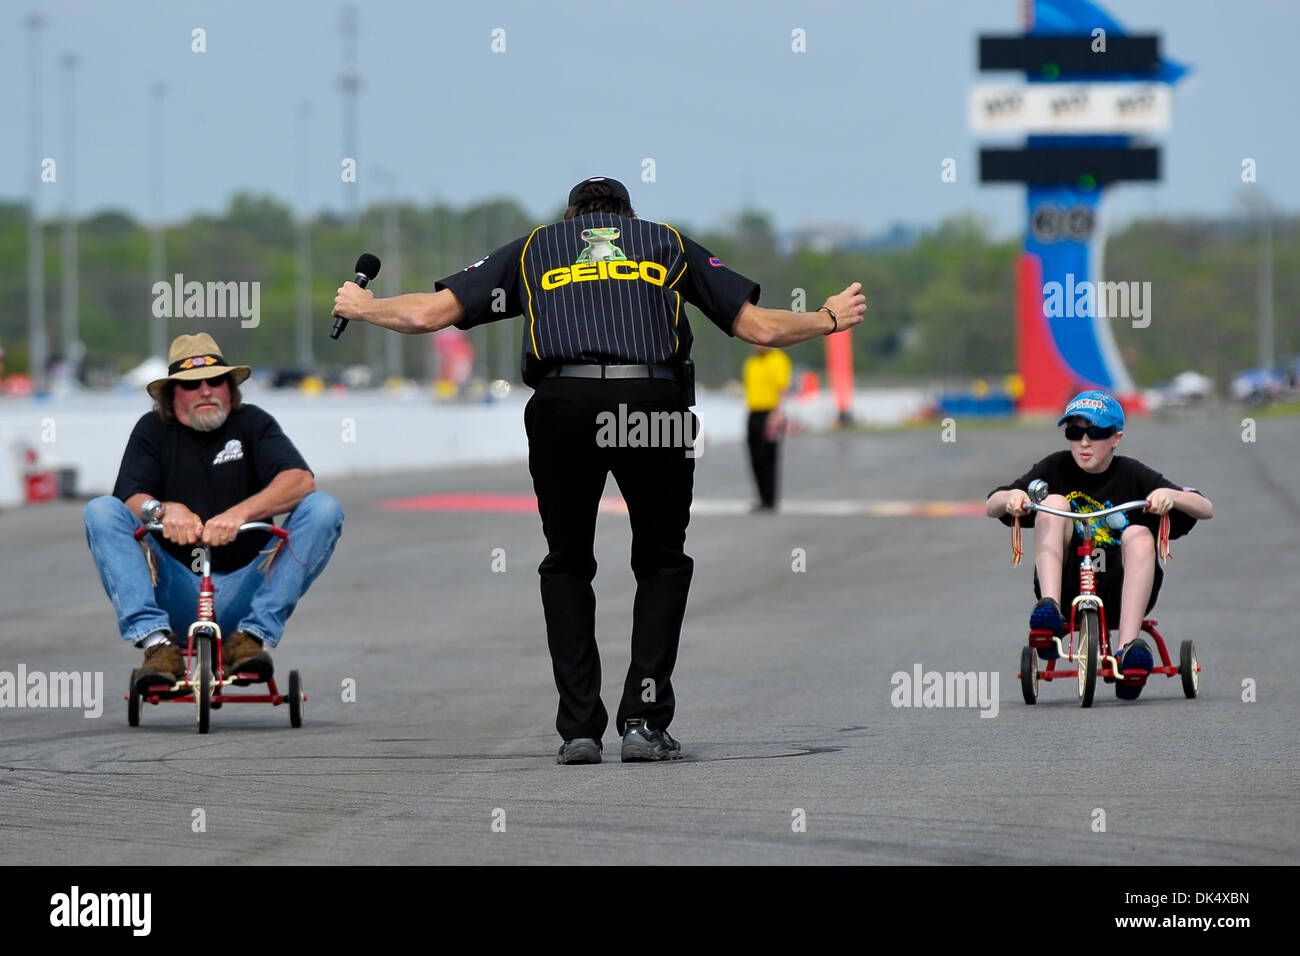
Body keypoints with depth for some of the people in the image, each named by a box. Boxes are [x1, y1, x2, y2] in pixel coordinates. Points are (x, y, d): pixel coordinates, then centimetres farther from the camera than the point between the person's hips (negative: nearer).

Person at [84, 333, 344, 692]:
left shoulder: (252, 423, 6)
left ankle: (254, 634, -23)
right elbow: (131, 498, -8)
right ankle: (157, 642, -31)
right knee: (101, 512, -18)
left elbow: (300, 481, -13)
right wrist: (164, 510, -32)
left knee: (323, 508, -17)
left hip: (242, 591, 0)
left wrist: (240, 513, -31)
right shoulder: (153, 430, 8)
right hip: (175, 592, 0)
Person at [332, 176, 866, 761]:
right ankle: (644, 721, 8)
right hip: (656, 400, 0)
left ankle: (579, 728, 9)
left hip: (563, 403, 0)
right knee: (662, 563, 19)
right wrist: (830, 319, 44)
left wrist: (362, 308, 41)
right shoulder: (668, 243, 28)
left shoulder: (535, 247, 27)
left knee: (567, 565, 19)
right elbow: (760, 327, 25)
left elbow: (429, 313, 21)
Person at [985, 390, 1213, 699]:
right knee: (1053, 502, -15)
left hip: (1118, 592, -1)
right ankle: (1050, 609, -36)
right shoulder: (1055, 470, 4)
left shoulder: (1134, 476, 0)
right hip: (1066, 587, 1)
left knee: (1140, 535, -27)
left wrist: (1171, 496, -25)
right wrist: (1010, 497, -22)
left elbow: (1205, 509, -5)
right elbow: (991, 507, 1)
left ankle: (1129, 647, -42)